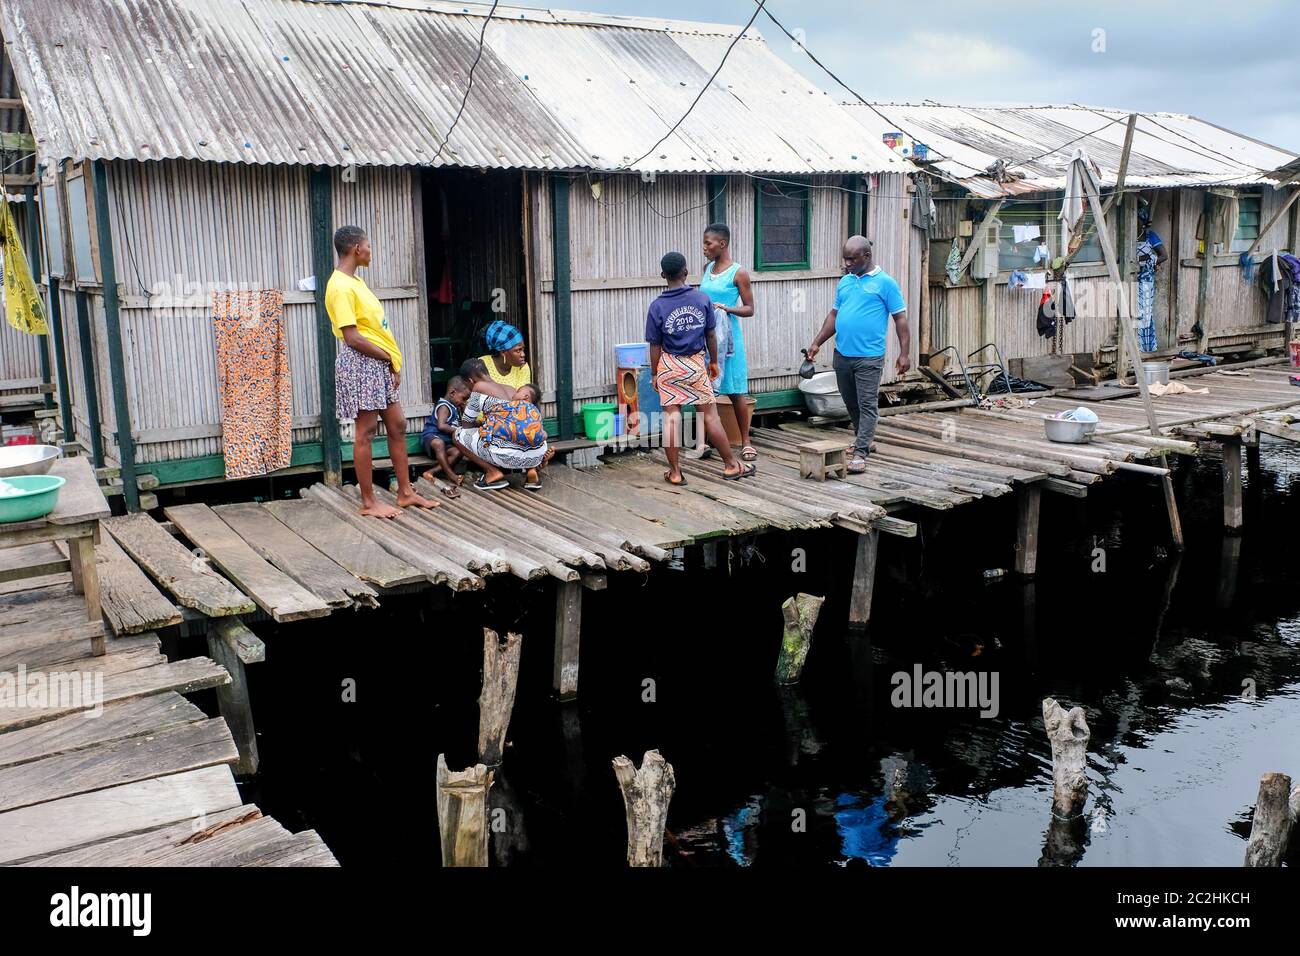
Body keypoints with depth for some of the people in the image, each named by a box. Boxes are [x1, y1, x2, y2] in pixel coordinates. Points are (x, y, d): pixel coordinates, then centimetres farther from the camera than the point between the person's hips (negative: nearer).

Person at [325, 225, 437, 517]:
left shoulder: (355, 281, 15)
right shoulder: (341, 287, -16)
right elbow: (352, 338, -20)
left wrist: (393, 363, 7)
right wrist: (388, 357, -9)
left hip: (379, 364, 10)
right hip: (361, 363, -10)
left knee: (397, 426, 12)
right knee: (366, 432, -3)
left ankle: (405, 492, 20)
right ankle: (368, 502, 5)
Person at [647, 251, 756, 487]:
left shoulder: (657, 307, -8)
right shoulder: (702, 299, -4)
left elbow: (655, 346, -5)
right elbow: (711, 335, 3)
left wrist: (655, 374, 5)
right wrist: (714, 362, 15)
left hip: (669, 365, -1)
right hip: (696, 363, 1)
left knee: (671, 417, 3)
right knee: (710, 414, 7)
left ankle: (675, 472, 5)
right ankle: (731, 465, 15)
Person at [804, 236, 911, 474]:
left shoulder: (885, 283, -5)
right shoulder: (845, 281, 13)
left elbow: (900, 318, -5)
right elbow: (834, 315, 18)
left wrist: (904, 353, -11)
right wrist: (817, 342, 10)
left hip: (869, 357, -6)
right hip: (842, 354, 6)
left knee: (867, 405, -4)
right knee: (851, 404, 15)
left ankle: (860, 453, -5)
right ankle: (864, 441, 32)